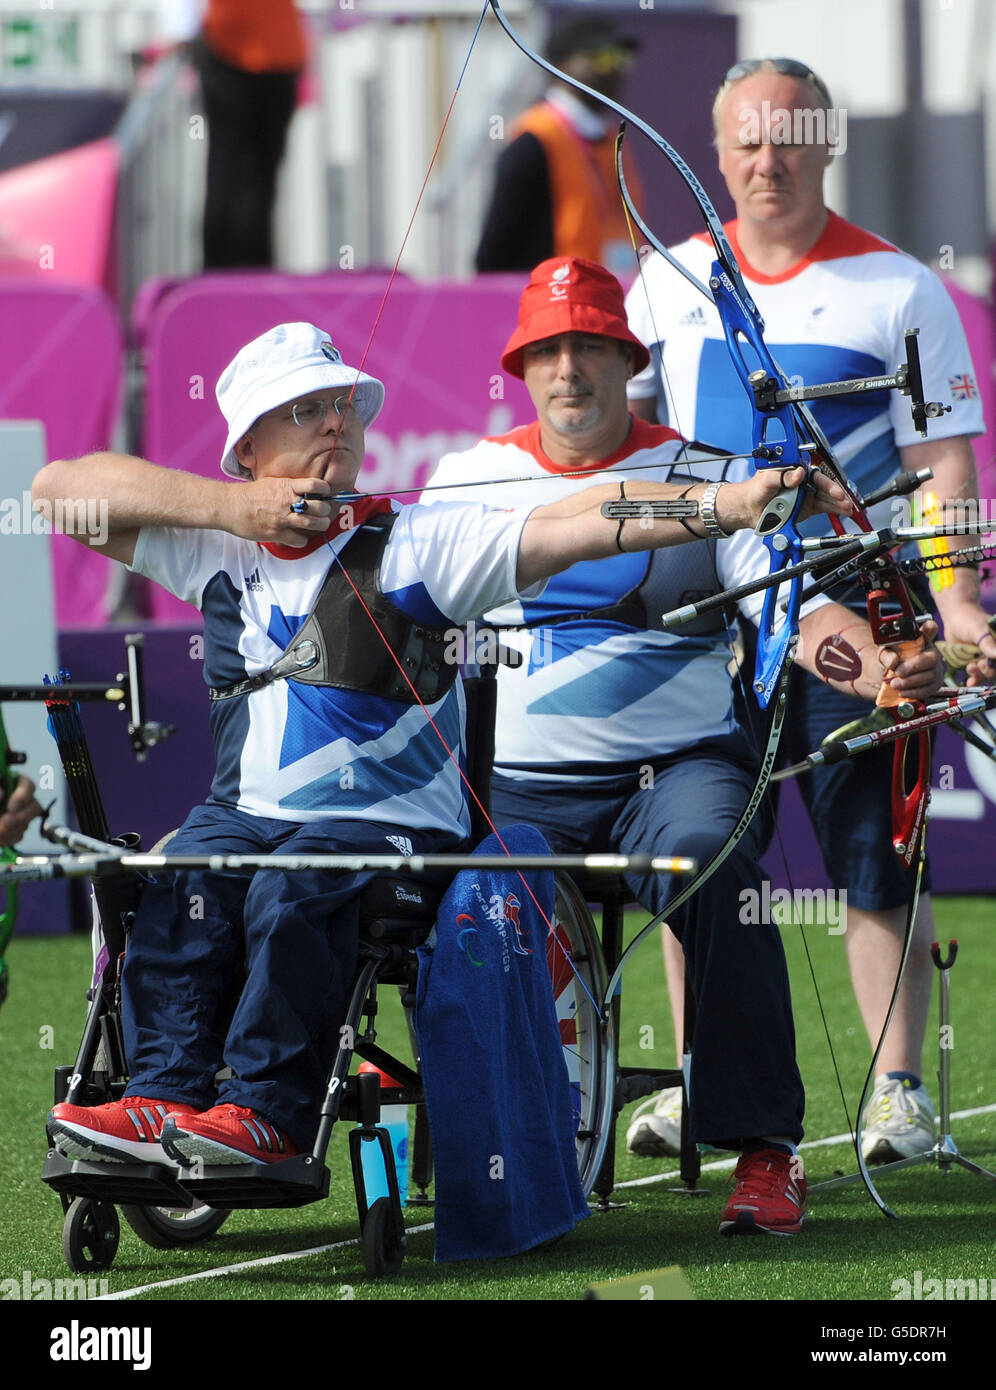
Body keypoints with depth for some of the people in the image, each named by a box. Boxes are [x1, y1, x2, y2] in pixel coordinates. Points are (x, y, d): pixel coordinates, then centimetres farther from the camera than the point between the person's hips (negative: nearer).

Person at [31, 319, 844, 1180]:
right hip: (246, 812, 4)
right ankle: (167, 1095, -30)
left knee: (291, 892, -33)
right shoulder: (218, 549, 14)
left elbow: (579, 527, -12)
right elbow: (61, 487, 11)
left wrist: (730, 504, -26)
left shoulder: (419, 544, 1)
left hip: (392, 824, -4)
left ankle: (269, 1110, -32)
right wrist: (225, 505, 0)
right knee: (179, 884, -27)